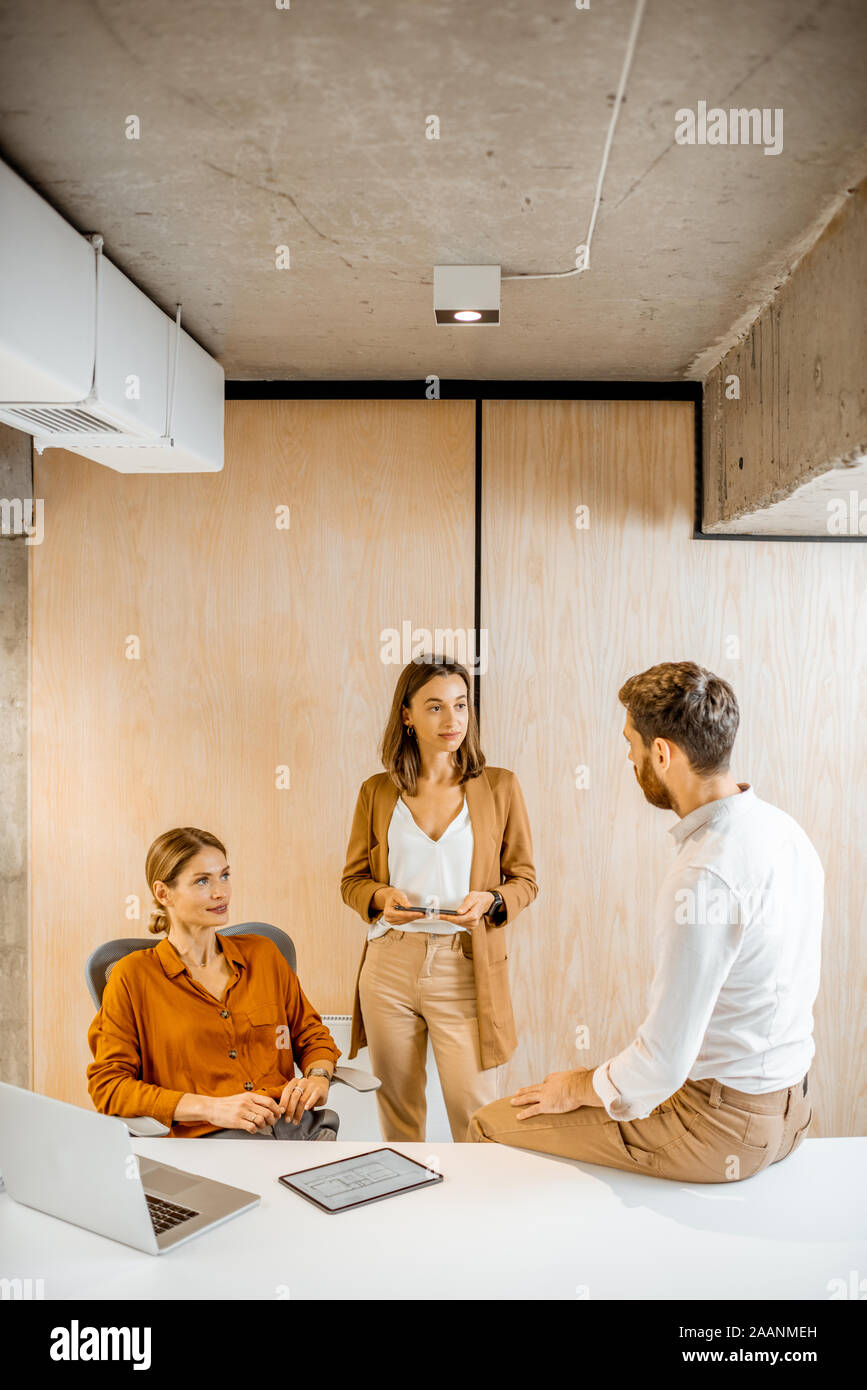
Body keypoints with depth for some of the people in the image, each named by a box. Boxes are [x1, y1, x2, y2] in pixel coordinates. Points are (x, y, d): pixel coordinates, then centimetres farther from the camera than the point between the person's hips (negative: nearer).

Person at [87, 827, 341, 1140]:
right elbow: (107, 1086, 0)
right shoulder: (135, 976, 6)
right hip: (204, 1138, -4)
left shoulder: (262, 953, 20)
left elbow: (312, 1035, 28)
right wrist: (211, 1108, -12)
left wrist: (317, 1077, 2)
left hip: (296, 1125, 4)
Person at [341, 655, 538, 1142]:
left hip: (464, 970, -1)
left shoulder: (500, 786, 3)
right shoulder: (377, 792, 6)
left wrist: (489, 901, -14)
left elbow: (525, 879, 7)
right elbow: (353, 880, 12)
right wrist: (381, 897, -10)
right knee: (398, 1110, 13)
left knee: (476, 1120, -1)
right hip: (389, 966, 2)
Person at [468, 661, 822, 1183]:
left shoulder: (703, 876, -29)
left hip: (721, 1128, -9)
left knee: (490, 1126, 1)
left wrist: (581, 1088, -6)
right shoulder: (784, 828, 0)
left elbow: (663, 1064, -27)